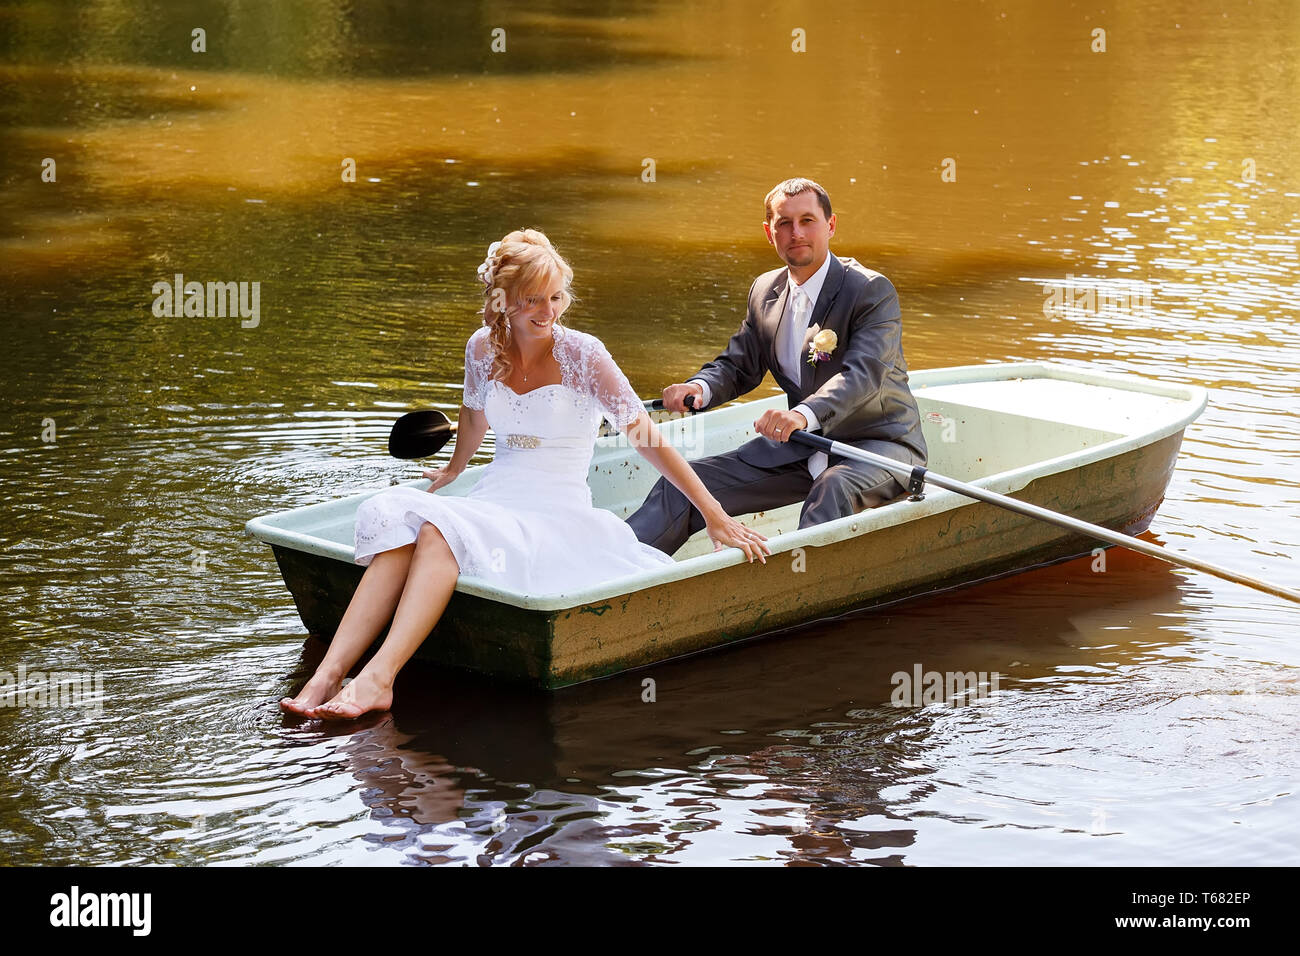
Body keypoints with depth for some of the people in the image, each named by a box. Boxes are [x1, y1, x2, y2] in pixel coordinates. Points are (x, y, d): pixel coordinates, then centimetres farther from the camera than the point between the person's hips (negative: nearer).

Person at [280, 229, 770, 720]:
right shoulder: (483, 347, 6)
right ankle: (328, 676, -38)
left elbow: (646, 438, -8)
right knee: (394, 519, -27)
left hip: (556, 511, -4)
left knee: (441, 529, -33)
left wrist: (716, 517, -11)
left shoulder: (581, 354, -7)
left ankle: (378, 678, -44)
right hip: (494, 500, 4)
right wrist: (454, 469, 46)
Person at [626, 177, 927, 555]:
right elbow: (738, 365, 12)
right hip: (801, 445, 6)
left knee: (835, 488, -40)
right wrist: (700, 387, -14)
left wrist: (804, 414, -49)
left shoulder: (873, 291, -15)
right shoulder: (765, 291, 7)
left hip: (879, 442, -6)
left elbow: (863, 373, -30)